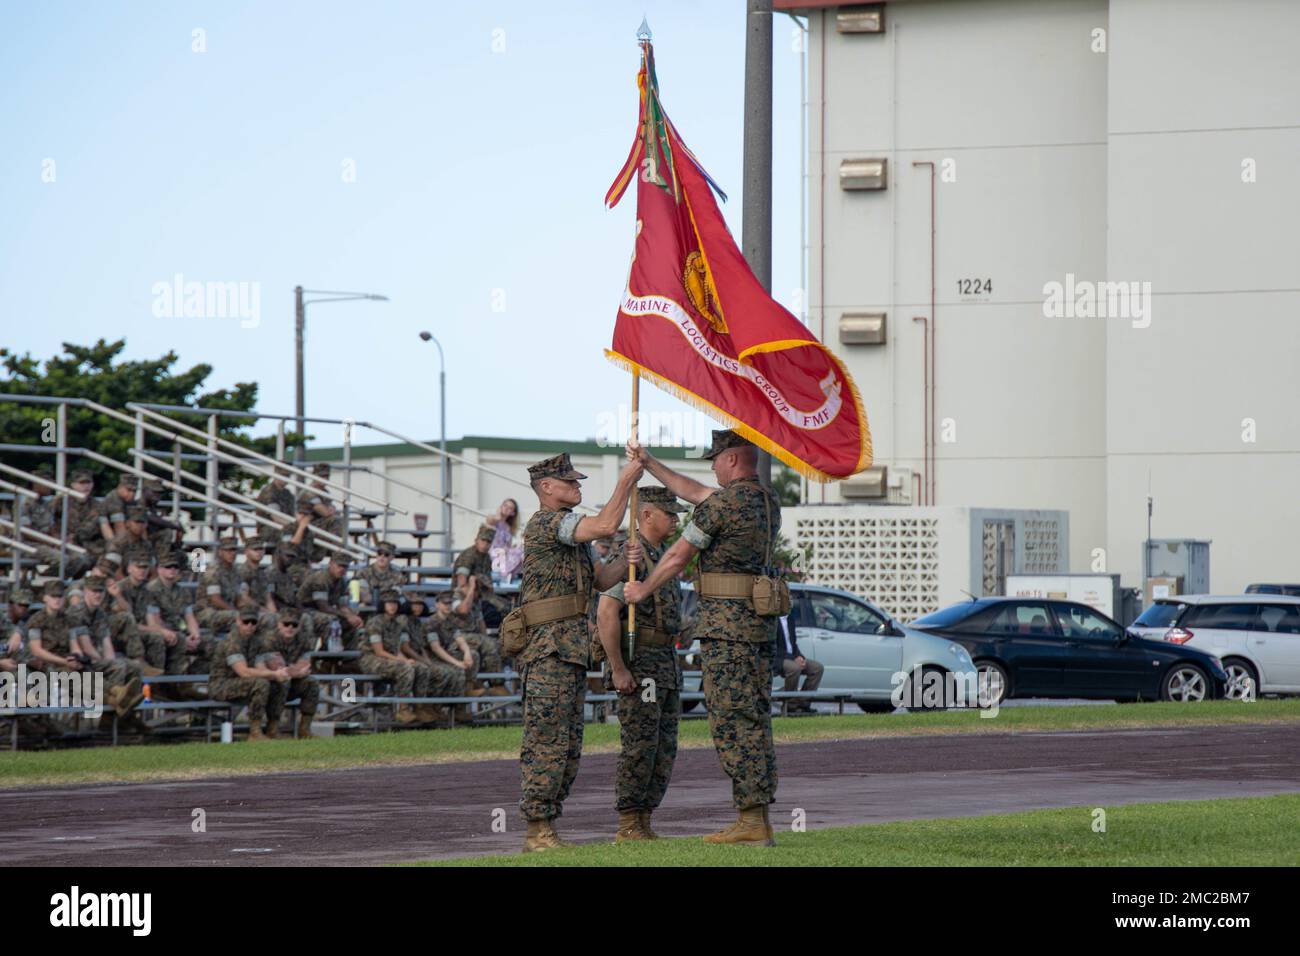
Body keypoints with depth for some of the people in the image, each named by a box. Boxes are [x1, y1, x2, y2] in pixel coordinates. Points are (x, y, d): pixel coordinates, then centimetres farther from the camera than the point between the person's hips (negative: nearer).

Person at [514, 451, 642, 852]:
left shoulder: (568, 529, 23)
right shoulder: (545, 523, -9)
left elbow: (601, 580, 21)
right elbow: (606, 524, -19)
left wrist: (625, 562, 1)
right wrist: (626, 481, -9)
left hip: (572, 650, 10)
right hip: (549, 649, -10)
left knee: (568, 747, 9)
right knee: (546, 742, -11)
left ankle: (546, 828, 11)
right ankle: (537, 832, -11)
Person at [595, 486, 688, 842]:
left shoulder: (660, 557, 18)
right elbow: (606, 613, -22)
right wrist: (618, 669, -23)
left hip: (665, 664, 9)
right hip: (637, 666, -9)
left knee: (664, 750, 7)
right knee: (640, 746, -10)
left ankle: (643, 824, 10)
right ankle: (628, 828, -7)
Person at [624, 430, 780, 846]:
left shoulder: (721, 504, -12)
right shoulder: (769, 503, 15)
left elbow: (677, 558, -4)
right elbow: (693, 491, 27)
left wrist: (642, 590, 13)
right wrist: (647, 463, 31)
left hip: (725, 625, -9)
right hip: (761, 624, 9)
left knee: (732, 722, -9)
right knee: (755, 721, 9)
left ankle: (750, 821, -12)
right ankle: (758, 819, 9)